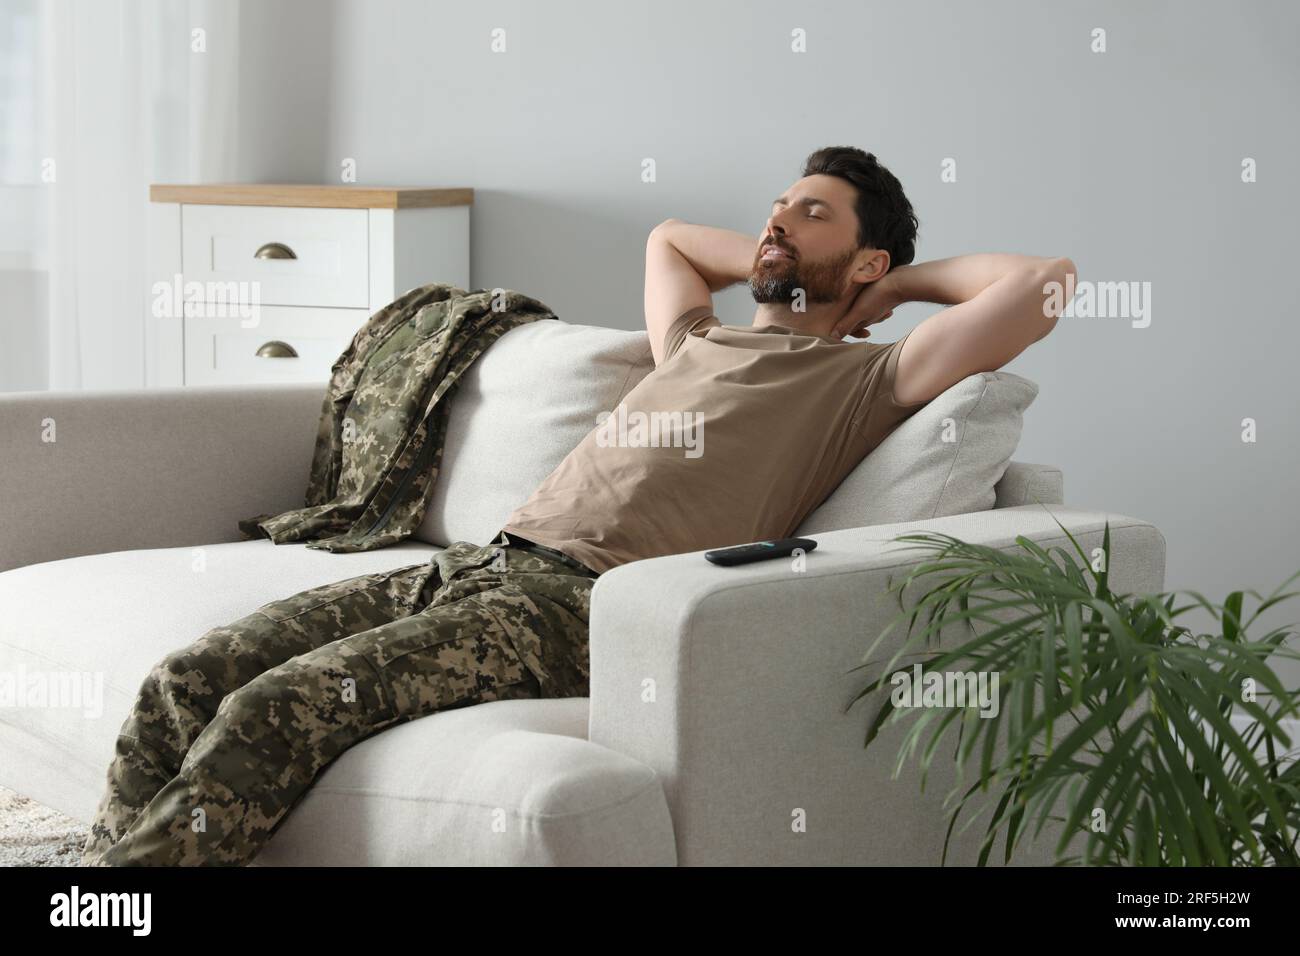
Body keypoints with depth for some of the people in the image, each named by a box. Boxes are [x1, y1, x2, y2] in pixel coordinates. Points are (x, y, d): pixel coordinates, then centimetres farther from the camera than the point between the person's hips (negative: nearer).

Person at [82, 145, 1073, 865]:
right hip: (477, 562, 8)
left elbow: (1044, 282, 2)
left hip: (577, 604, -8)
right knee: (186, 684, -11)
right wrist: (784, 268, 41)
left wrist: (907, 277, 17)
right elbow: (669, 235, 54)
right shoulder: (699, 342, 32)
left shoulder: (868, 380, 11)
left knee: (271, 714, -27)